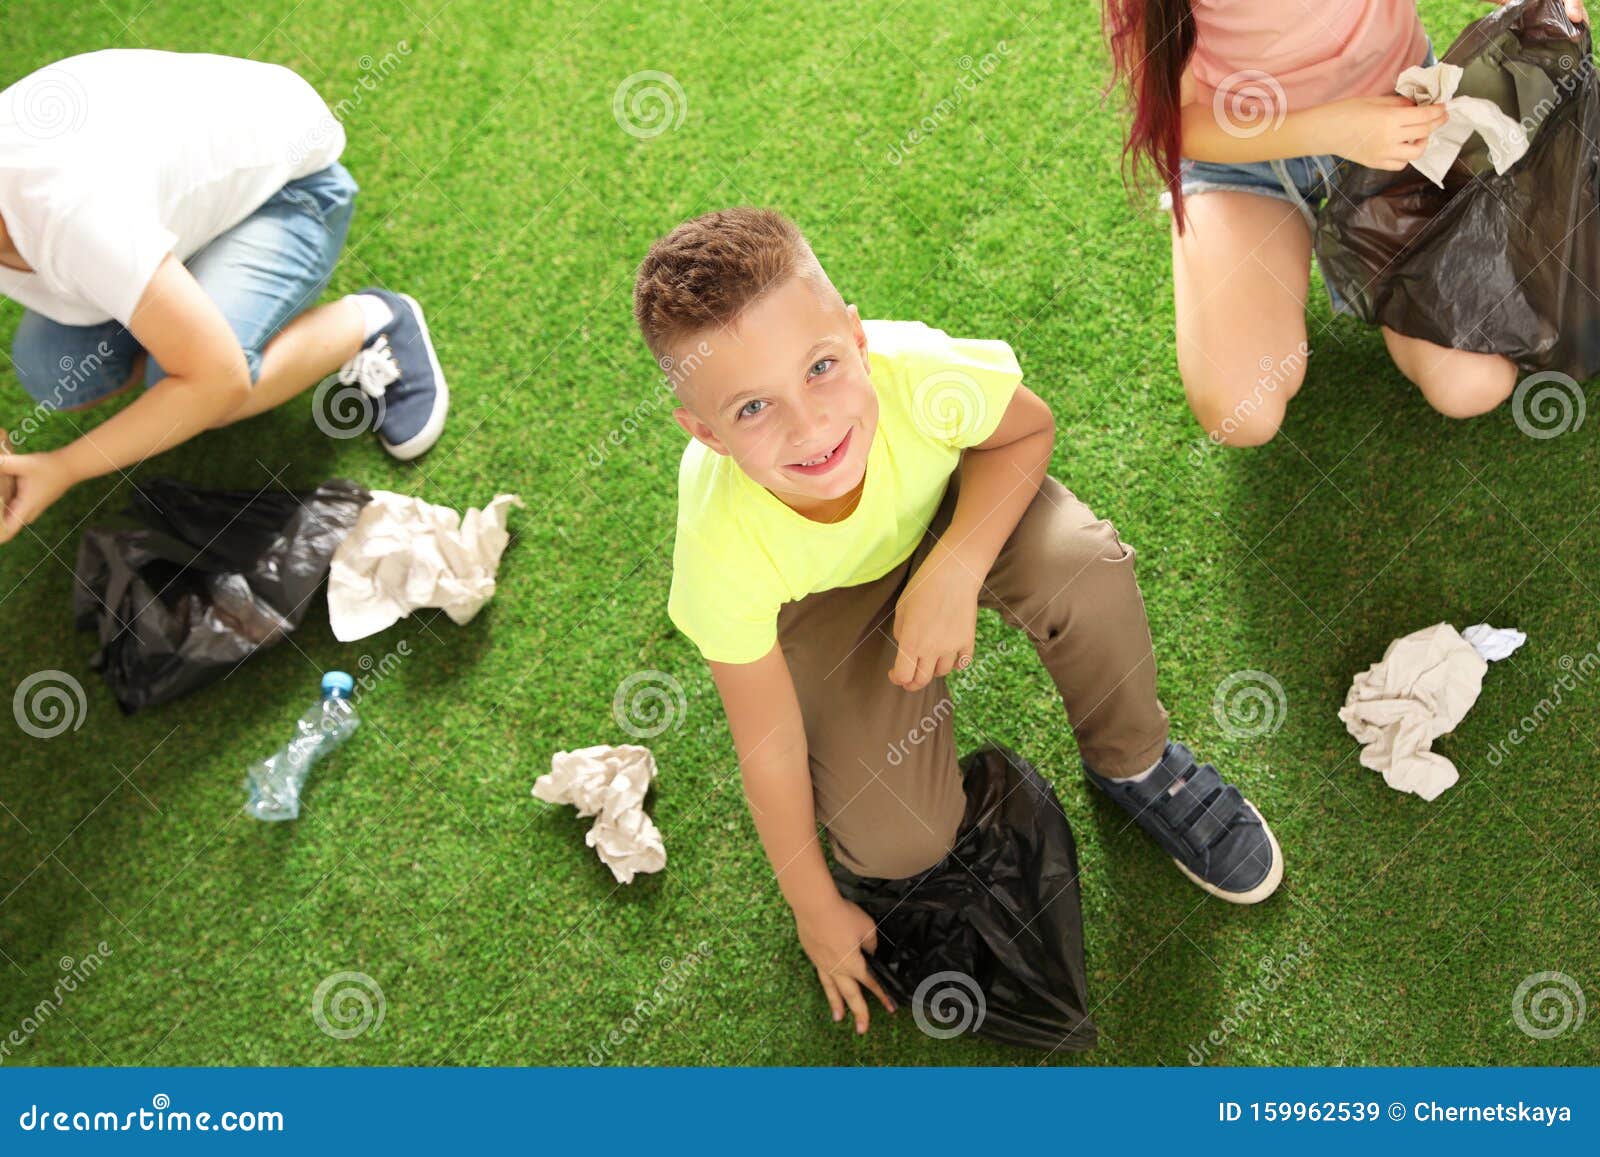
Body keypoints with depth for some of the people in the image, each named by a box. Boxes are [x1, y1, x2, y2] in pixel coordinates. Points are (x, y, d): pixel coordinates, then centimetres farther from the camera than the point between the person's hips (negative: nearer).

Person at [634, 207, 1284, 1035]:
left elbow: (1029, 430, -14)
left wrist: (954, 575, -32)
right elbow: (769, 743, -22)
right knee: (896, 844, -14)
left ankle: (1134, 765, -1)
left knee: (1082, 571, -32)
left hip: (951, 506, 1)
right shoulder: (723, 546, -38)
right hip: (826, 594, 0)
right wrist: (816, 914, -9)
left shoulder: (918, 375, -40)